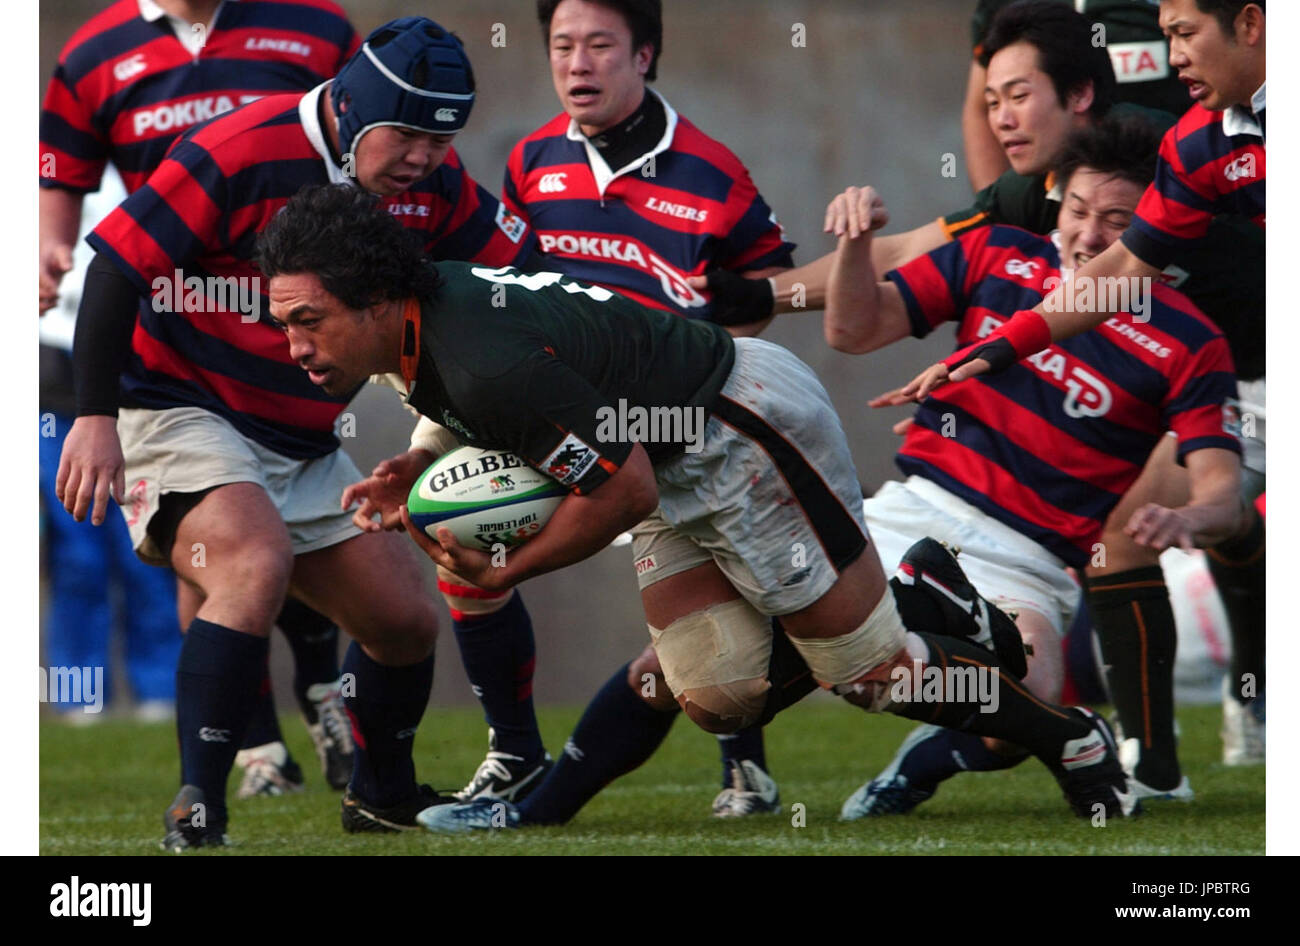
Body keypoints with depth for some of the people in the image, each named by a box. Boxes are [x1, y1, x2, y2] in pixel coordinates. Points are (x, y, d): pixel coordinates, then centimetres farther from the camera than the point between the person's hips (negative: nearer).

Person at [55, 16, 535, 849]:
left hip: (304, 444, 7)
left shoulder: (435, 190, -2)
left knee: (407, 622, 8)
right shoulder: (244, 154, -22)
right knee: (258, 562, -33)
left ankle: (383, 795, 35)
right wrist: (95, 415, -24)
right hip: (181, 413, -7)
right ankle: (196, 812, -32)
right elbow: (119, 266, -21)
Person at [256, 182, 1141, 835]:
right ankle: (917, 602, 23)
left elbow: (626, 488, -26)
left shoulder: (488, 366, -34)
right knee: (717, 701, 4)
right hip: (685, 461, 9)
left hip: (747, 432, -9)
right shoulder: (430, 301, -5)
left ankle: (1070, 739, 20)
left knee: (868, 672, 0)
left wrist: (505, 573, -17)